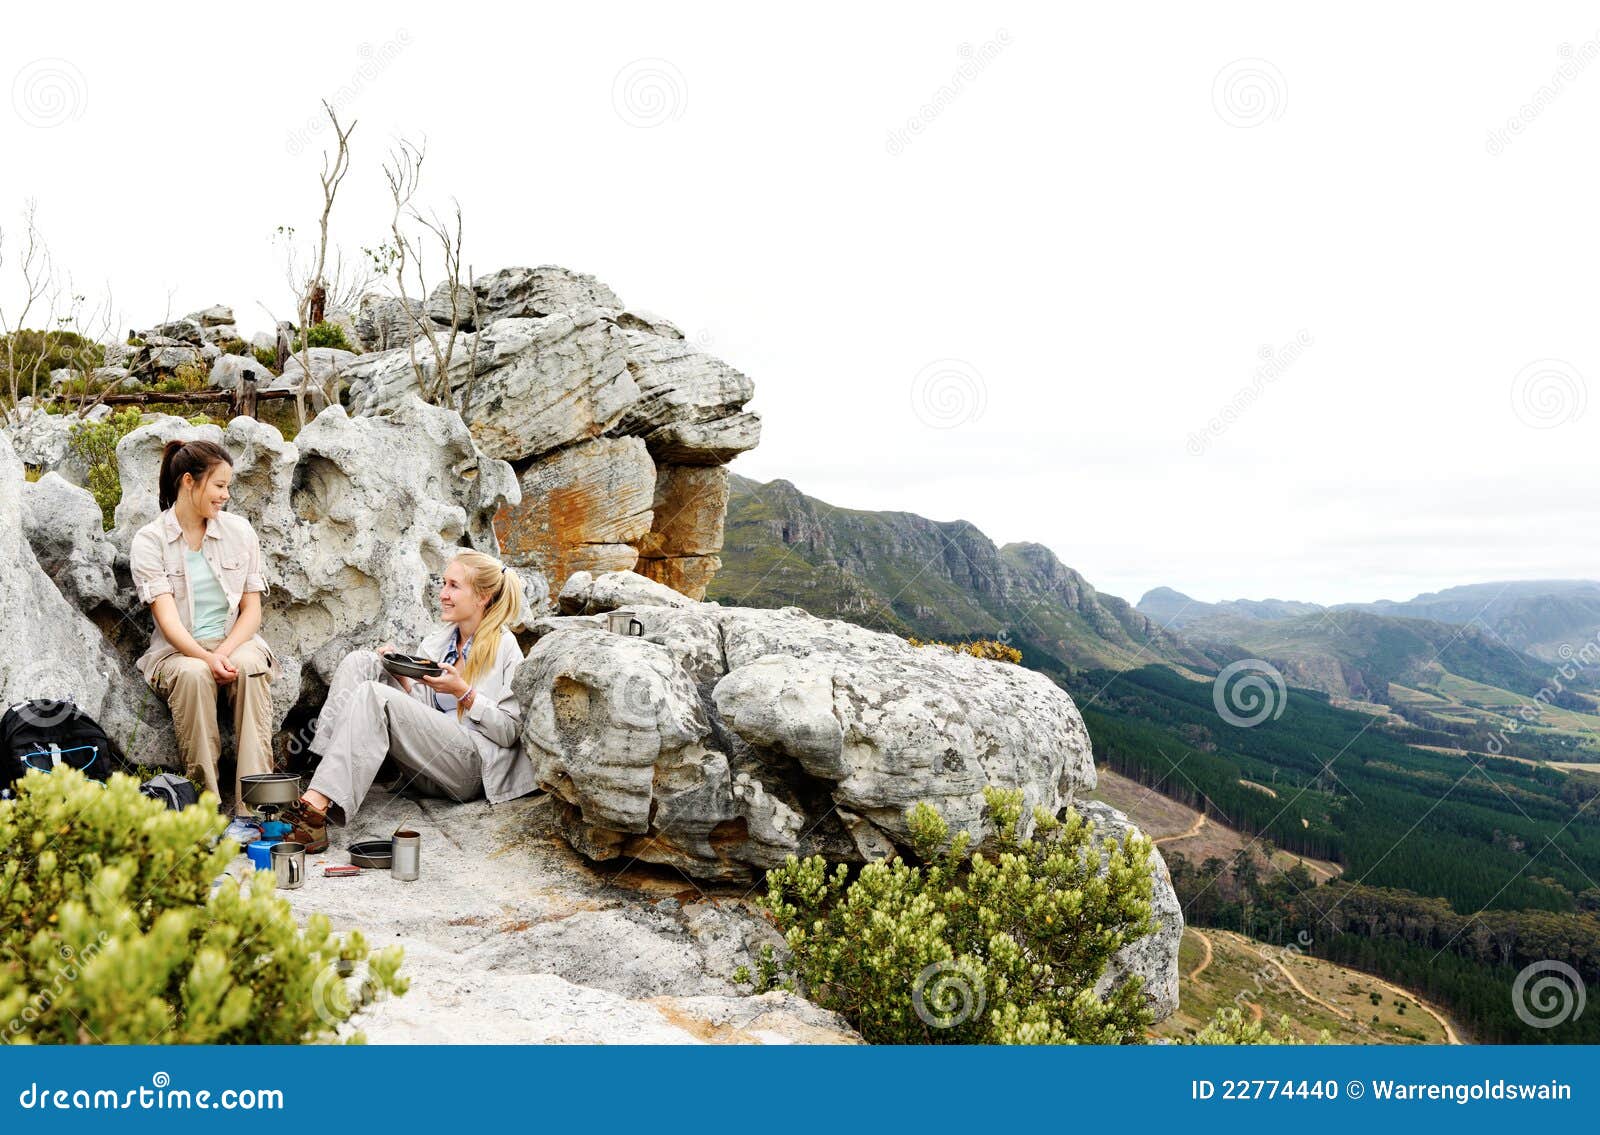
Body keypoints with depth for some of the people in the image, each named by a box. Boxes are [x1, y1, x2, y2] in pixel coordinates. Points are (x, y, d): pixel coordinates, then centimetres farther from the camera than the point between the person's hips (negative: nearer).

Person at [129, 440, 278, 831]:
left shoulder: (239, 530, 7)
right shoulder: (149, 541, -1)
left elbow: (252, 609, 4)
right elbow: (167, 616, -12)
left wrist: (226, 651, -15)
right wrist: (206, 657, -29)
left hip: (237, 641, 2)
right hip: (178, 650, -1)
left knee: (250, 667, -33)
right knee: (193, 675, -36)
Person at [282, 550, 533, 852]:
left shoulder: (503, 647, -1)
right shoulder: (438, 641, 19)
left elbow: (511, 731, -5)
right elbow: (423, 713, 18)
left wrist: (463, 692, -14)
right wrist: (402, 676, 2)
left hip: (473, 766, -7)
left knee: (372, 695, -26)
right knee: (360, 662, -5)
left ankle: (316, 807, -37)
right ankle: (316, 765, -22)